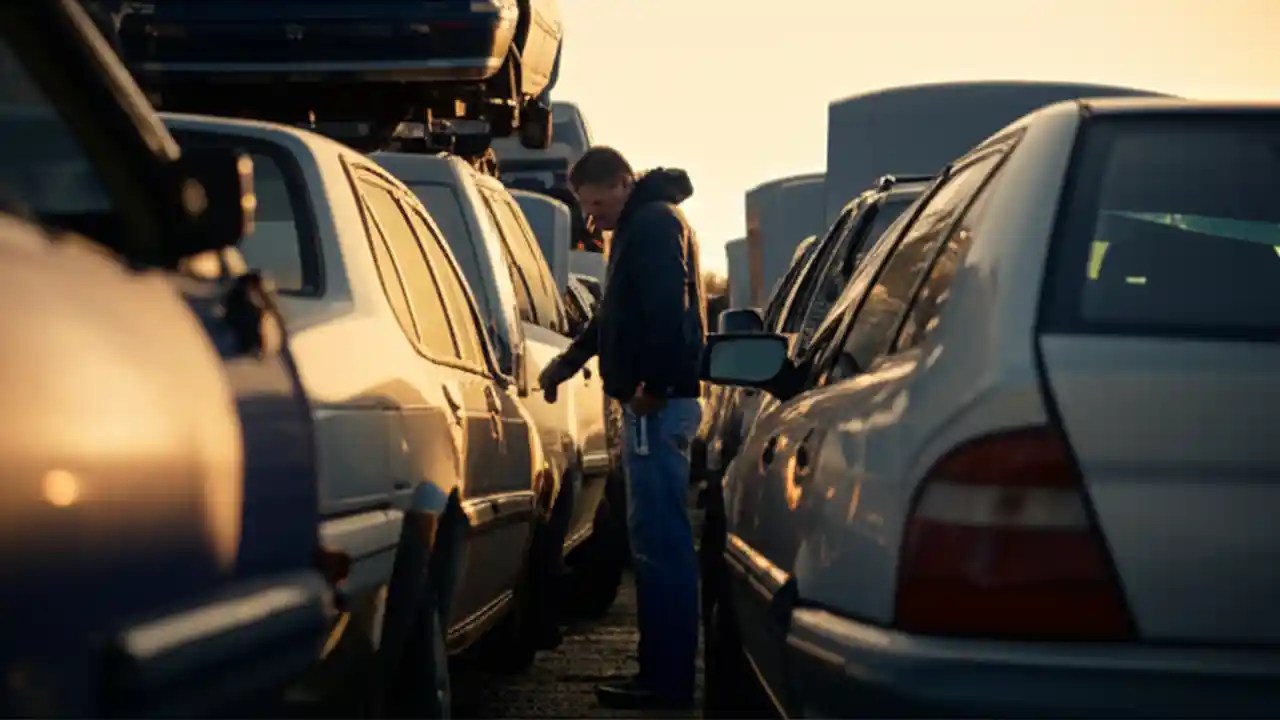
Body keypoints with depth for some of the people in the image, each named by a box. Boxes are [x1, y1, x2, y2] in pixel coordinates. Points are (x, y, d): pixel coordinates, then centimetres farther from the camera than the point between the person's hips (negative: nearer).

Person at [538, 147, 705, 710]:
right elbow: (617, 316, 33)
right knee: (660, 540, 11)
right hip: (655, 400, 11)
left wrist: (653, 385, -23)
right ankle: (664, 671, 16)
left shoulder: (654, 223, -10)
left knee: (659, 540, -10)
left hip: (657, 402, -11)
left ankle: (667, 678, -9)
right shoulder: (642, 225, 22)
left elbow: (668, 307, -23)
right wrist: (567, 363, 35)